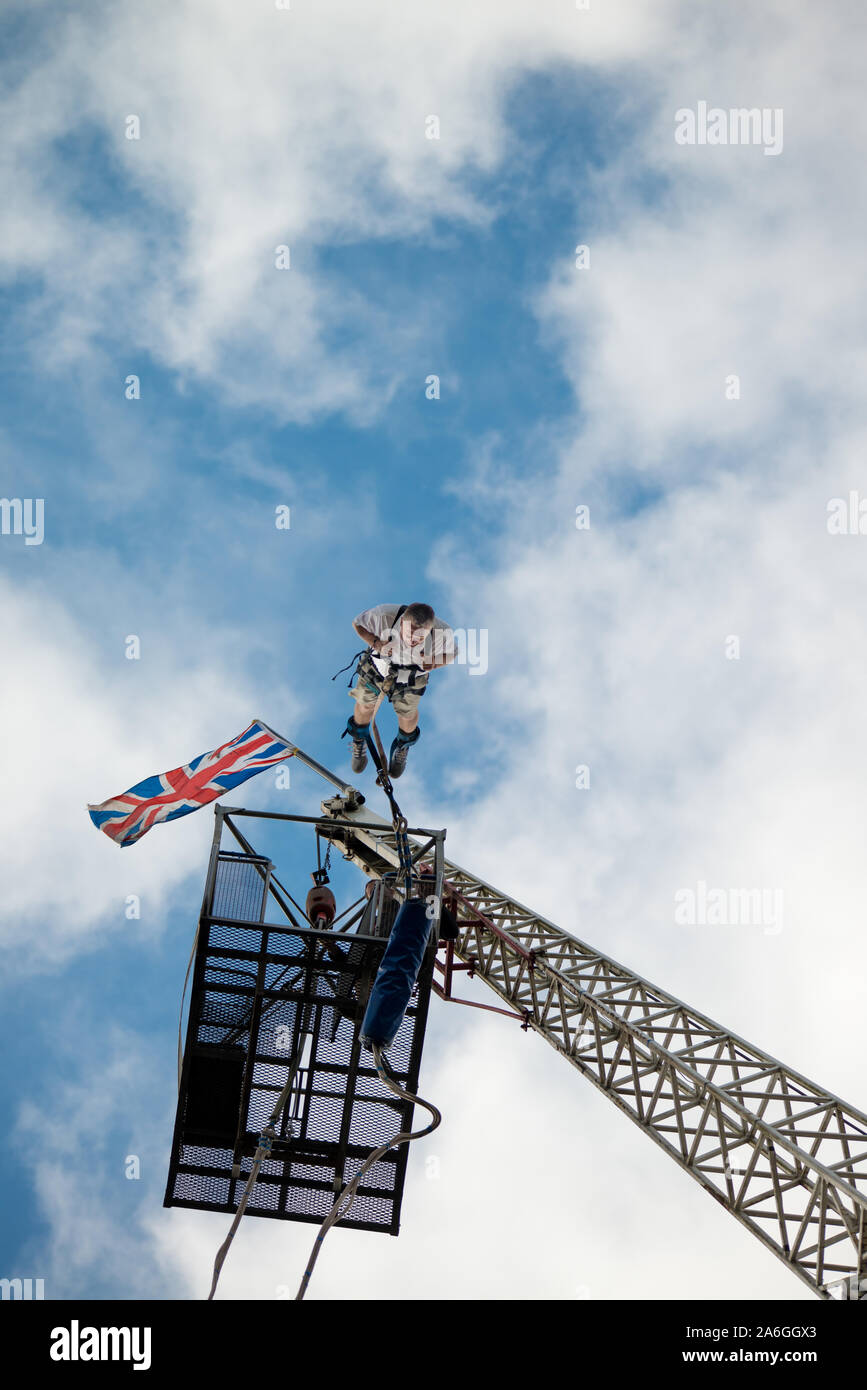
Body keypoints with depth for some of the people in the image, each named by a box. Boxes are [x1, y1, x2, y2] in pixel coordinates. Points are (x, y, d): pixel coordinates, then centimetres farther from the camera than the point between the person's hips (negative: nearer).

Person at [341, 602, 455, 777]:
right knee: (365, 706, 25)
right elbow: (358, 623, -21)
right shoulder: (384, 616, -43)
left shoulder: (443, 633, -40)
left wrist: (433, 662, -35)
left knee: (407, 714, 25)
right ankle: (359, 742, 59)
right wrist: (376, 643, -37)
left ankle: (403, 747, 60)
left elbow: (452, 652, -15)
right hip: (377, 667, 0)